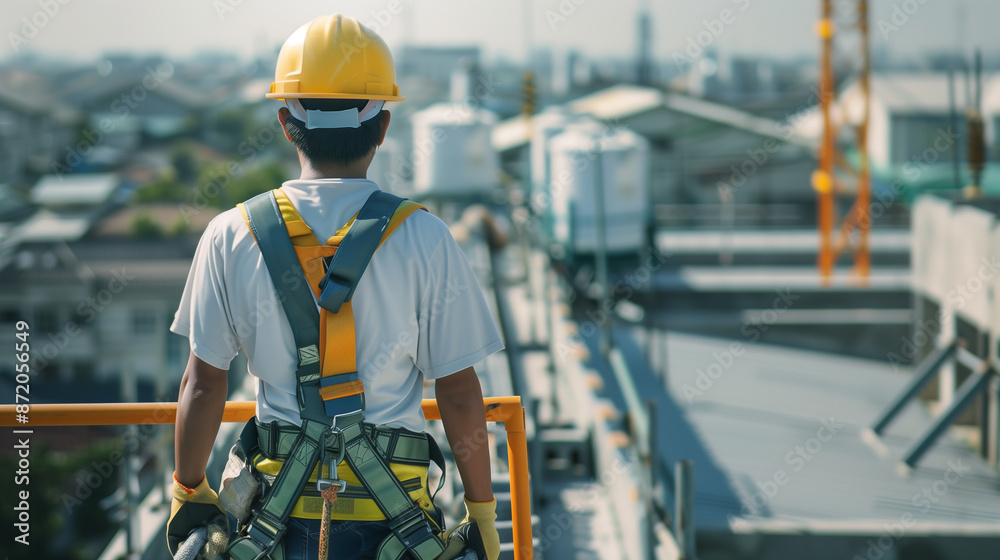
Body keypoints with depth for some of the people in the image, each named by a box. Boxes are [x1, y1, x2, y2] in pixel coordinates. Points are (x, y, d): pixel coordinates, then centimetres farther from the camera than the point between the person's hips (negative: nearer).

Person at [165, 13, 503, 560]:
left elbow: (203, 384, 0)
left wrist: (188, 489, 14)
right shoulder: (425, 239, -7)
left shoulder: (232, 236, -4)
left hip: (281, 508, 1)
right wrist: (481, 506, 7)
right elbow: (459, 394, -5)